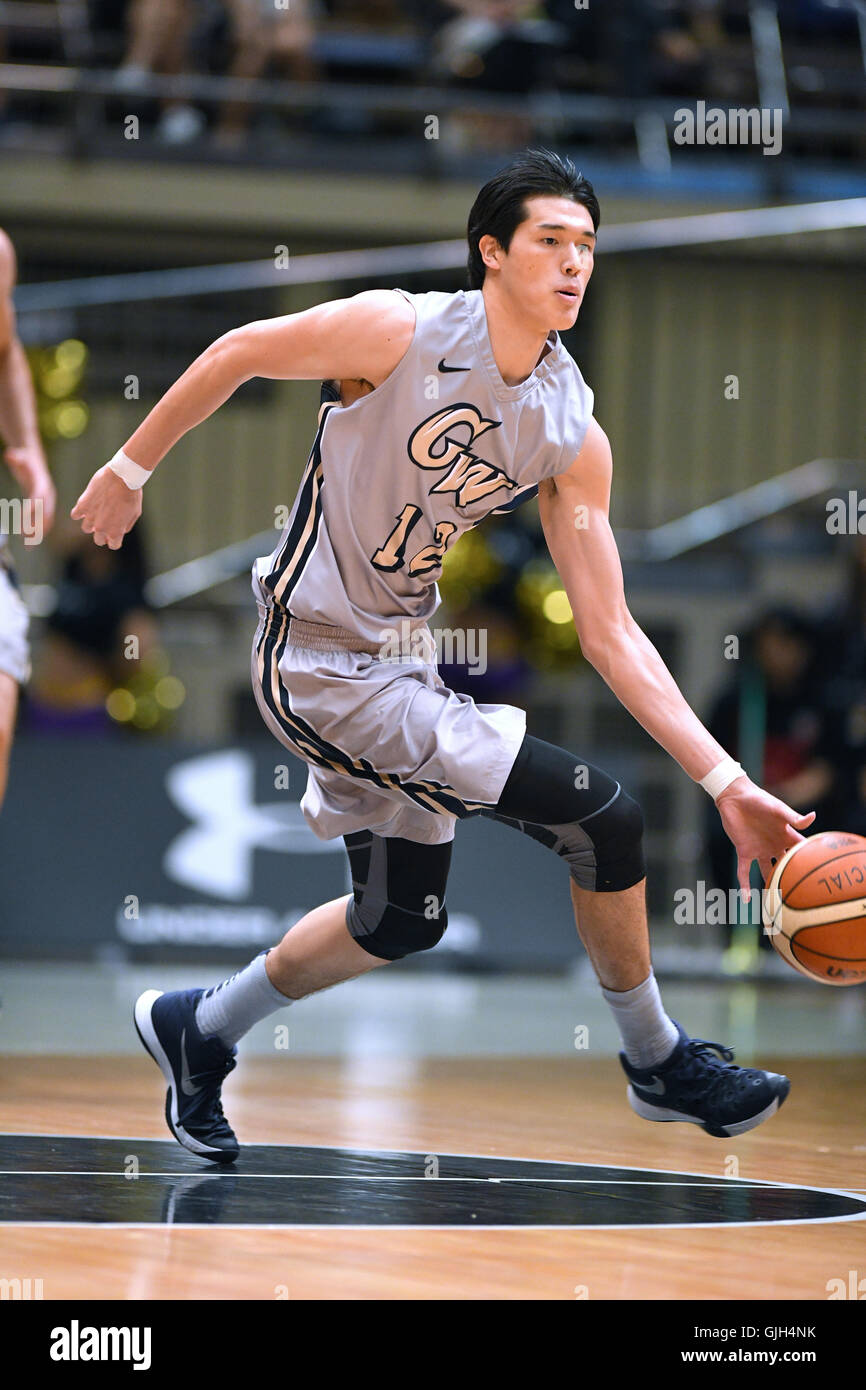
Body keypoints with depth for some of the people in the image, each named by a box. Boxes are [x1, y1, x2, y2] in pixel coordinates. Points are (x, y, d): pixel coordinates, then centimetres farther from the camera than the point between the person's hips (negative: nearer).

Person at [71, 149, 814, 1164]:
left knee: (399, 920, 20)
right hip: (316, 661, -8)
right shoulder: (401, 332, -20)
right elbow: (238, 354, -5)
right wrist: (131, 469, 4)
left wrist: (725, 782, -11)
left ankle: (199, 1031, 40)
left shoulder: (572, 438, -4)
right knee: (600, 816, -14)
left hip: (396, 657, 8)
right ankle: (658, 1062, 5)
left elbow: (610, 634, -4)